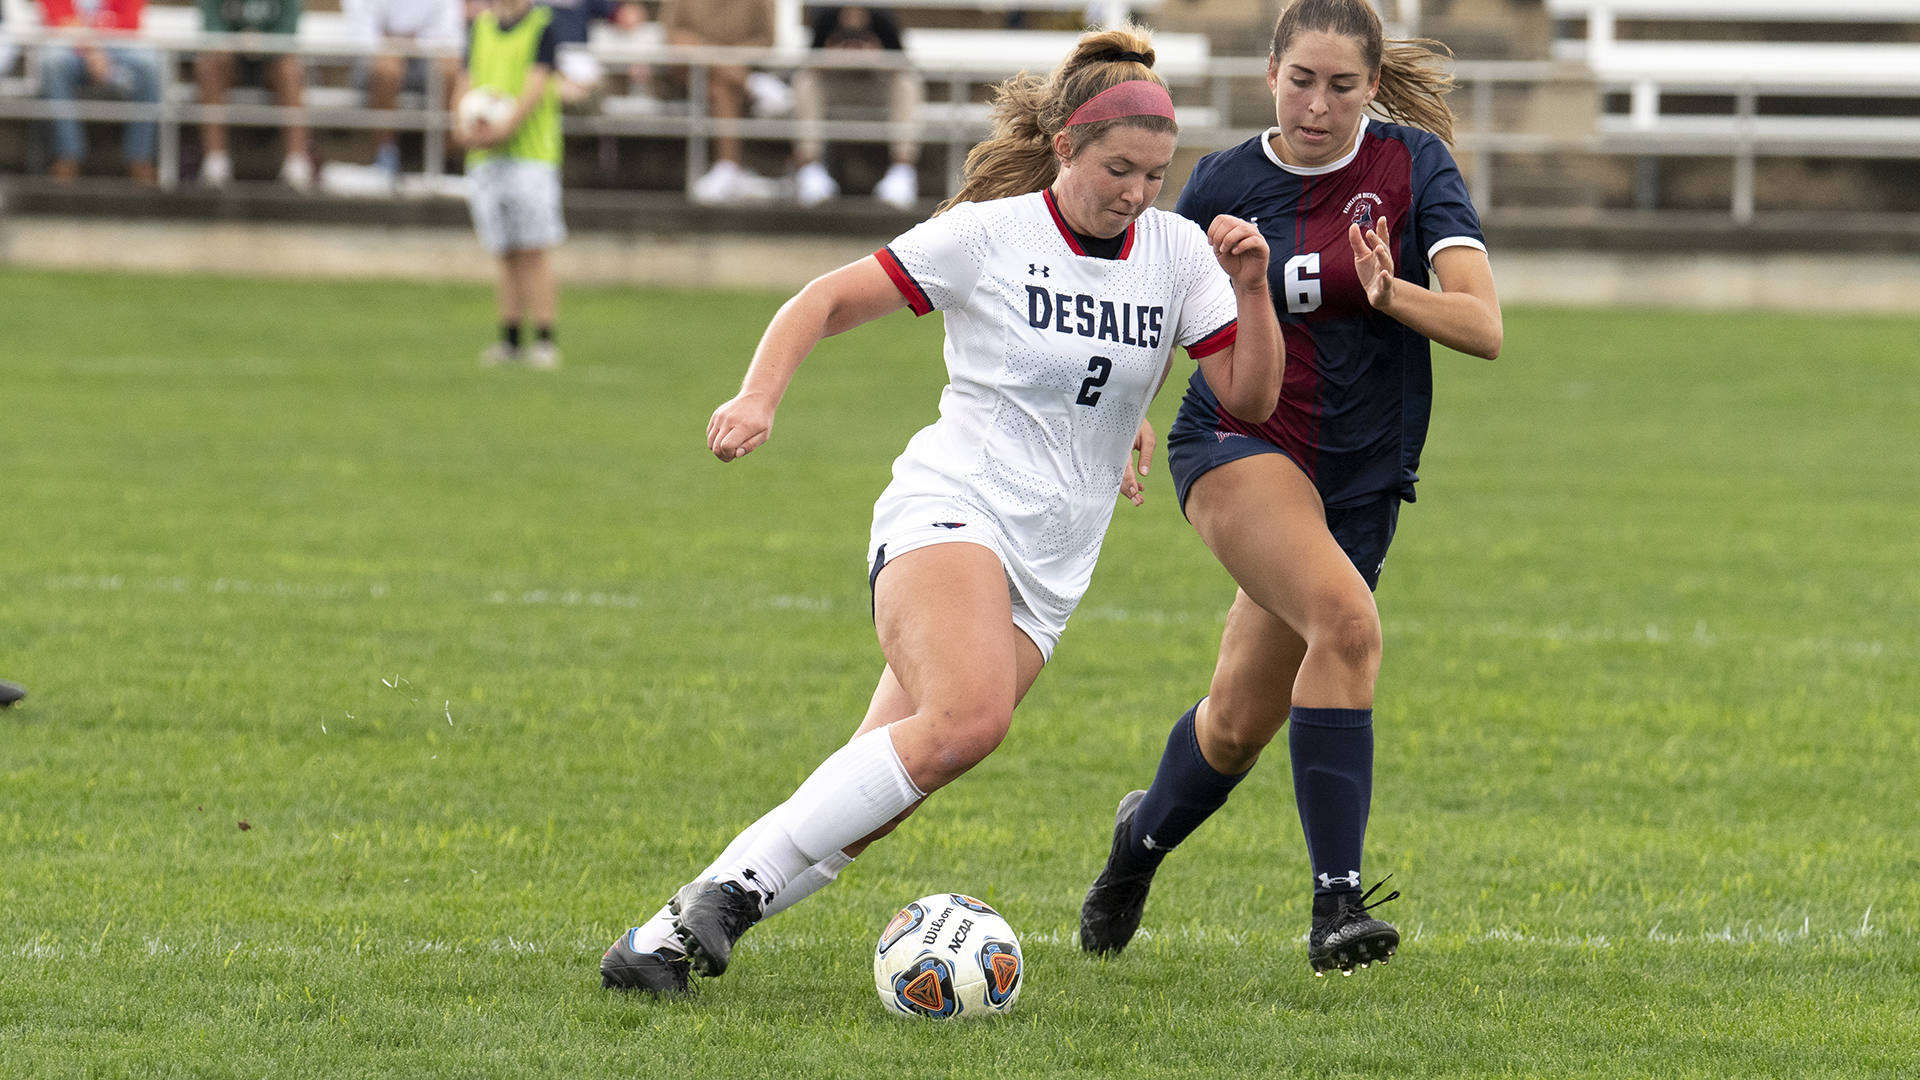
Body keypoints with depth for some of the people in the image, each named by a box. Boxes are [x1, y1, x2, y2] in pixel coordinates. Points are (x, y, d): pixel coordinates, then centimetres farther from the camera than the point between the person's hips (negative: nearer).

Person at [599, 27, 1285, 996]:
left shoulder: (1176, 252, 8)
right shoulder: (990, 233, -4)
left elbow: (1251, 399, 7)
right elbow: (827, 302, 0)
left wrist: (1253, 288, -9)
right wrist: (759, 395, -16)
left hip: (1047, 572, 5)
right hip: (951, 510, -5)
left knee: (874, 797, -7)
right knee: (969, 718, -33)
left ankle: (670, 941, -1)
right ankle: (722, 895, -28)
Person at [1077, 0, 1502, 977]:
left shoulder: (1415, 165, -4)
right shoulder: (1223, 185, -2)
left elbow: (1483, 326, -13)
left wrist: (1392, 292, -31)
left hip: (1361, 480, 3)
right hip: (1239, 448, -3)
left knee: (1239, 725, 9)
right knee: (1346, 622, -31)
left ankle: (1144, 835, 44)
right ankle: (1336, 904, -32)